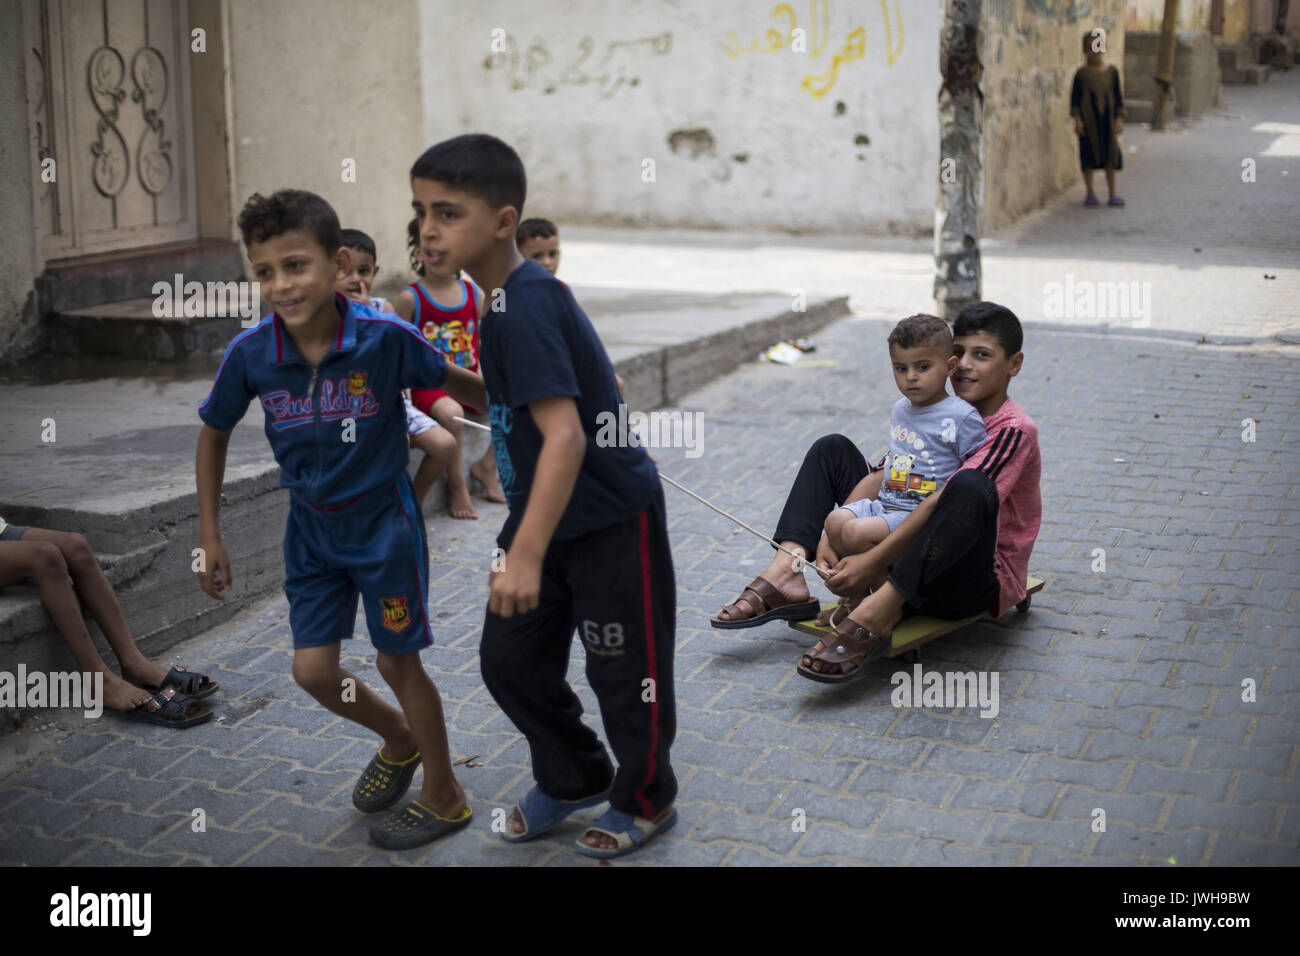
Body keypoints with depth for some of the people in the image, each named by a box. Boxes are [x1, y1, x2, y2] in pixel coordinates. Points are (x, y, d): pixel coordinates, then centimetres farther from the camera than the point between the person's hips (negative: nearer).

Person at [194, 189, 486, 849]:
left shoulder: (384, 339, -24)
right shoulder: (250, 354, -15)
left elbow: (457, 383, -6)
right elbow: (213, 435, 2)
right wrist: (209, 535, 3)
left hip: (384, 522, -4)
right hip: (312, 529, 4)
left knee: (397, 664, 5)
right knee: (314, 671, 6)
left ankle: (444, 796, 27)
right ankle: (399, 741, 37)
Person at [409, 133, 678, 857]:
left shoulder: (526, 307, -26)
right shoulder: (501, 296, 4)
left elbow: (564, 434, -34)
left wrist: (526, 555, -38)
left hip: (612, 520, -9)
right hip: (545, 517, 9)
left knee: (624, 669, 8)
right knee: (509, 658, 14)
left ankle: (646, 800, 30)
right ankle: (572, 778, 36)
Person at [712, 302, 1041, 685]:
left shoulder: (1014, 431, -15)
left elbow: (942, 503, -27)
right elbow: (880, 477, 0)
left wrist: (873, 562, -32)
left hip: (979, 579, -8)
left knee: (971, 487, -40)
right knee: (832, 448, 9)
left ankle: (875, 615, -40)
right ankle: (787, 573, -13)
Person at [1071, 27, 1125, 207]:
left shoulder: (1112, 72, 5)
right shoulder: (1082, 73, -1)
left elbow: (1118, 96, 8)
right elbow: (1075, 96, -2)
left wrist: (1119, 118, 2)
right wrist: (1077, 119, -9)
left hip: (1107, 118, 2)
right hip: (1088, 119, -2)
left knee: (1111, 154, 3)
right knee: (1089, 154, 1)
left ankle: (1113, 194, 10)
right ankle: (1090, 194, 11)